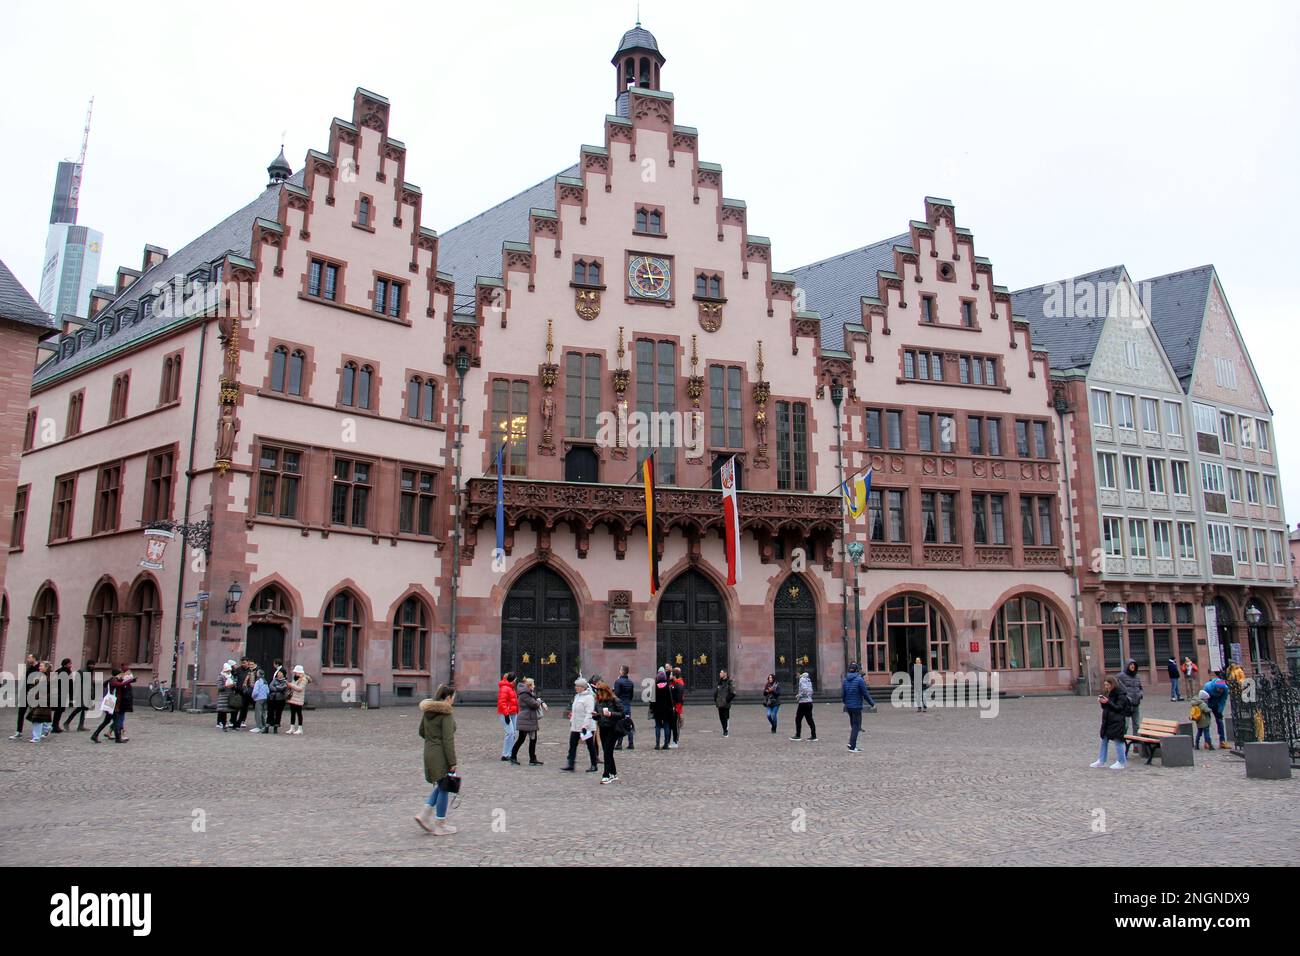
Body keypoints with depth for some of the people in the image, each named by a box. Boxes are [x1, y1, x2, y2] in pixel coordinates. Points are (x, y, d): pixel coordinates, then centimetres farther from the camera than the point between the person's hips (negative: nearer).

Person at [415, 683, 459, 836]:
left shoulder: (428, 711, 7)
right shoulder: (446, 713, -18)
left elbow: (422, 732, 16)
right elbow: (448, 740, -21)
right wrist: (453, 763, -18)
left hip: (429, 753, 8)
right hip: (442, 756, -8)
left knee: (440, 786, 22)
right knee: (444, 789, 4)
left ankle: (424, 813, 11)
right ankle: (440, 826, 12)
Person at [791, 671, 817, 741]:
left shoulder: (802, 679, -12)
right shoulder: (808, 680, 13)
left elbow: (804, 689, -23)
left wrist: (799, 696, -10)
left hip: (803, 702, -8)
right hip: (809, 702, 8)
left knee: (798, 719, 2)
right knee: (809, 719, 9)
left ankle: (798, 736, 6)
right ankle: (814, 736, 8)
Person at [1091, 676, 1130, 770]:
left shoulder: (1120, 695, -13)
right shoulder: (1108, 693, 12)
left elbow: (1118, 708, -18)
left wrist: (1108, 702, -24)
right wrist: (1102, 702, -2)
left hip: (1117, 722, -9)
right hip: (1107, 720, 9)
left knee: (1118, 741, -1)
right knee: (1104, 740, 11)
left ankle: (1121, 762, 10)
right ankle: (1101, 761, 17)